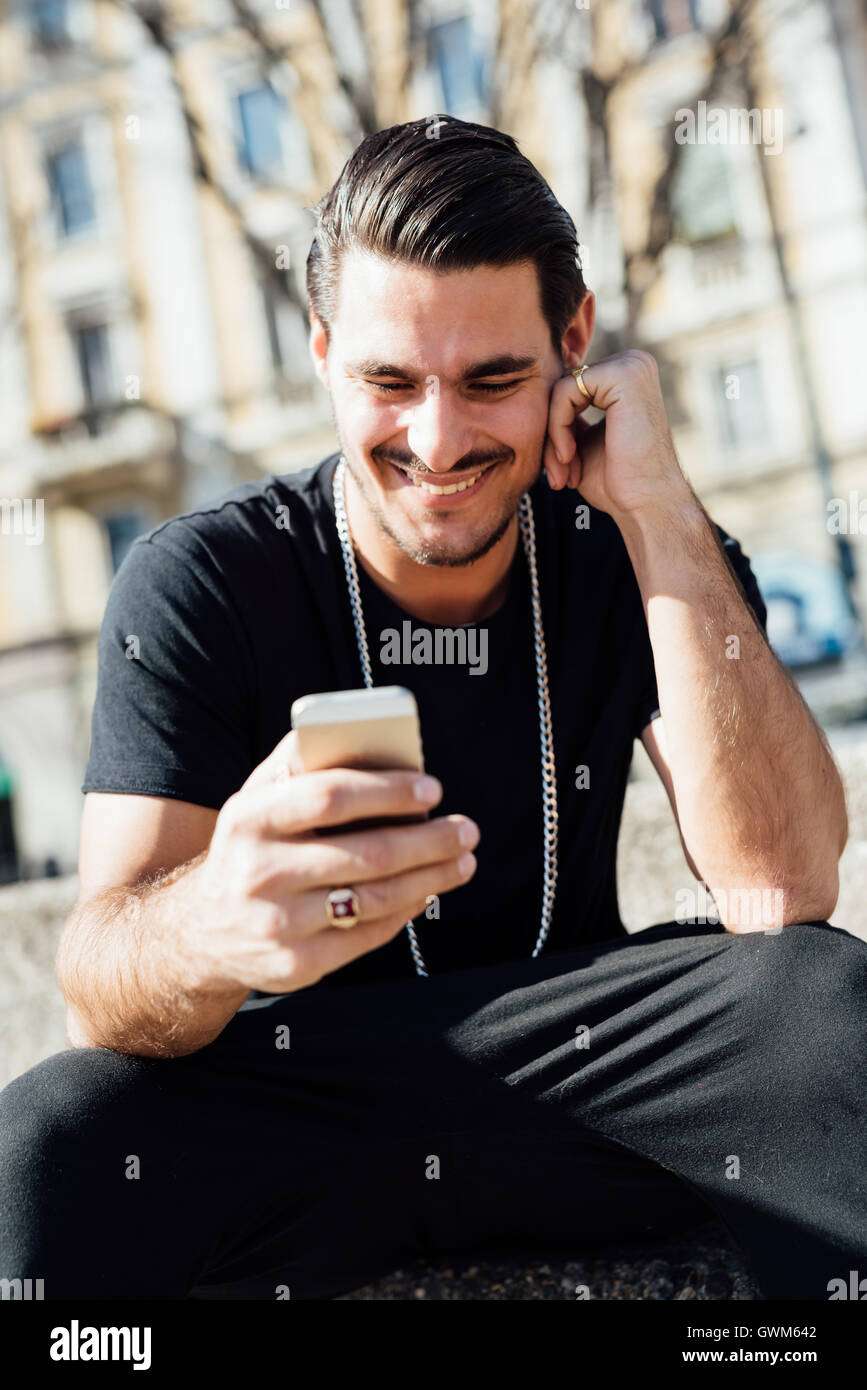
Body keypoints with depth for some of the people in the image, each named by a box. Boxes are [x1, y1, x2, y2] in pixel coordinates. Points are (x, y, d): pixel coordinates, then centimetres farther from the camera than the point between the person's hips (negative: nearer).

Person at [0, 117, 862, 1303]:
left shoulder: (635, 553, -6)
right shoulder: (197, 583, -12)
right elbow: (105, 996, -20)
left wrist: (660, 506, -23)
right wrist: (204, 928, -46)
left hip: (579, 1068, 1)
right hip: (290, 1084, 0)